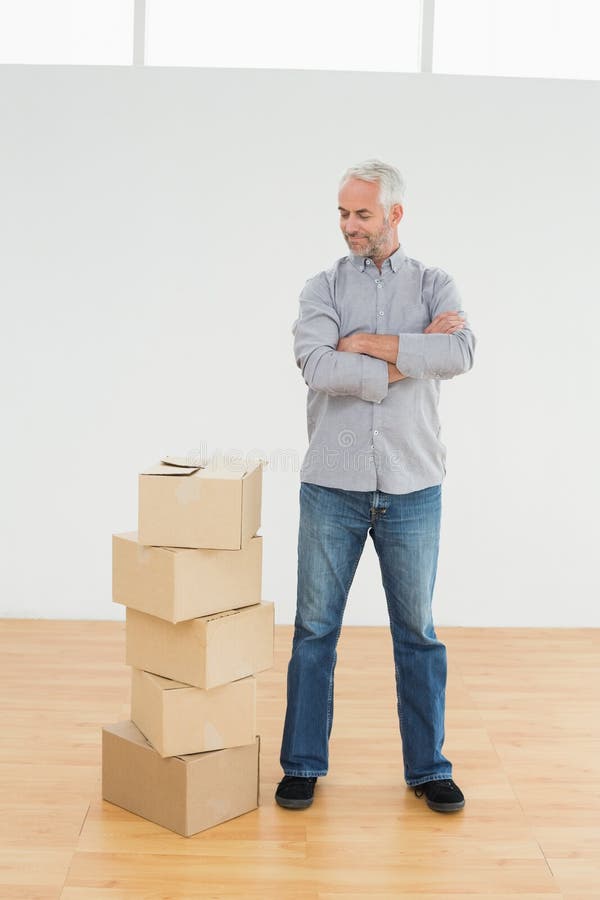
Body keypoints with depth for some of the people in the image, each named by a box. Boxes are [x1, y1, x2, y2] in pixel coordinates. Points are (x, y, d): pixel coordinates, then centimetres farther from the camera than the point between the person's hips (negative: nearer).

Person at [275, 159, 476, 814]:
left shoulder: (435, 286, 6)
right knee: (315, 627, 6)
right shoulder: (323, 288, 4)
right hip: (332, 486, 0)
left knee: (417, 630, 9)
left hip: (412, 488, 0)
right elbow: (318, 367, -16)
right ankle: (303, 764, 20)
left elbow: (460, 353, -16)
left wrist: (367, 343, -14)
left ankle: (428, 768, 23)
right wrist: (412, 355, -13)